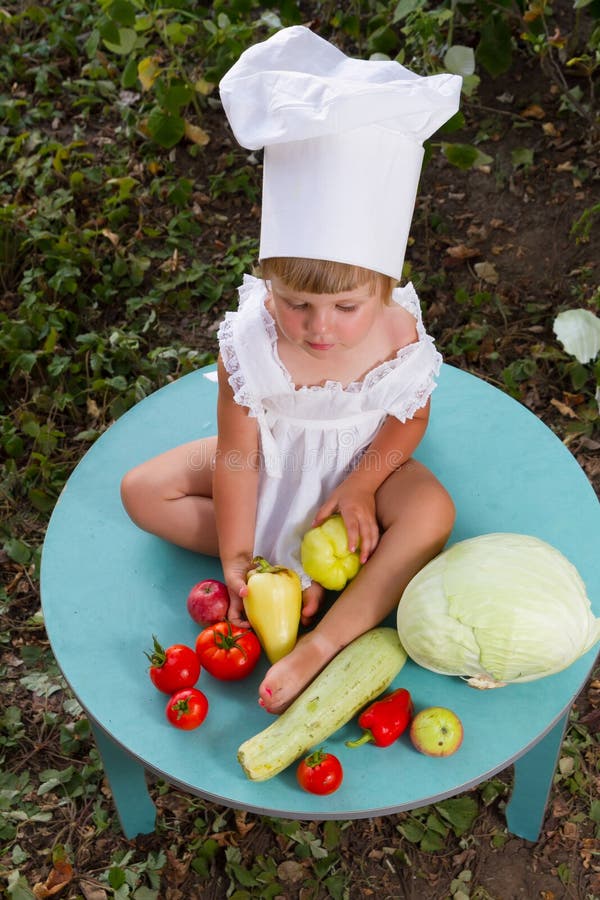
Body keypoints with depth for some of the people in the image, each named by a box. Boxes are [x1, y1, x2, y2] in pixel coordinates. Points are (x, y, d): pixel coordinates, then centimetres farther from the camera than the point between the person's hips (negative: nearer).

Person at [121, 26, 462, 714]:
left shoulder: (399, 336, -27)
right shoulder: (249, 341, -29)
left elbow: (408, 420, -8)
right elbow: (237, 456, -21)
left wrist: (359, 487, -21)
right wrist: (237, 559, -18)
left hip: (360, 463, -1)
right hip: (275, 458, 1)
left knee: (431, 511, -32)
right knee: (143, 491, -11)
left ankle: (323, 645, -31)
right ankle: (290, 561, -15)